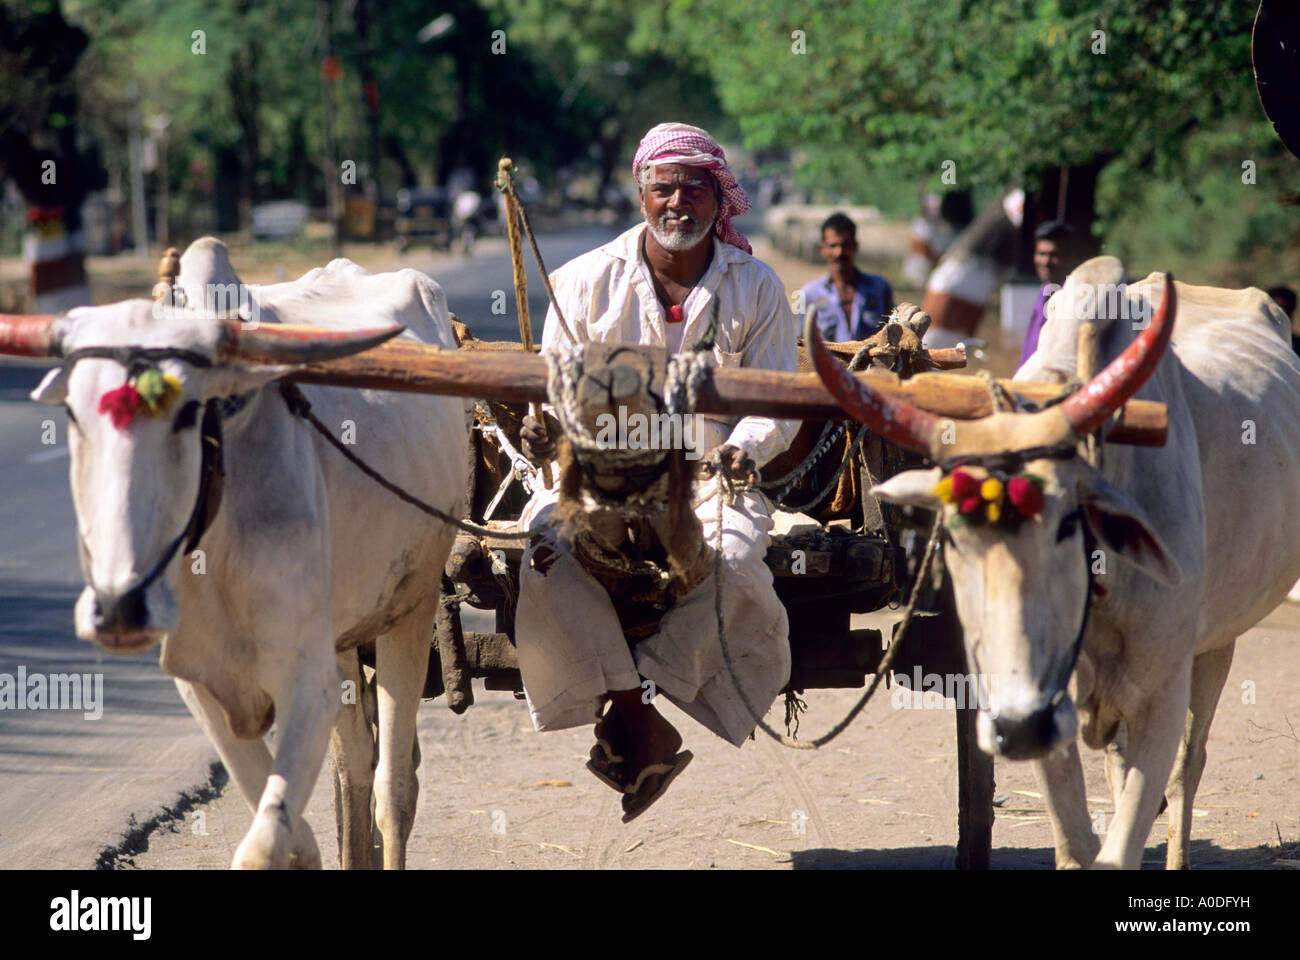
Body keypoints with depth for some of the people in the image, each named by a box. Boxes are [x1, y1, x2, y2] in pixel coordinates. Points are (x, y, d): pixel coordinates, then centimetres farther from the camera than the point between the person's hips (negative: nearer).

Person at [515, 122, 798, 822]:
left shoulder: (755, 287, 10)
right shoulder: (588, 280, 9)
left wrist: (746, 448, -16)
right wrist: (547, 431, -15)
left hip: (713, 480, 0)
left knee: (730, 558, -36)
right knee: (549, 552, -33)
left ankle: (630, 719, -29)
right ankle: (646, 726, -30)